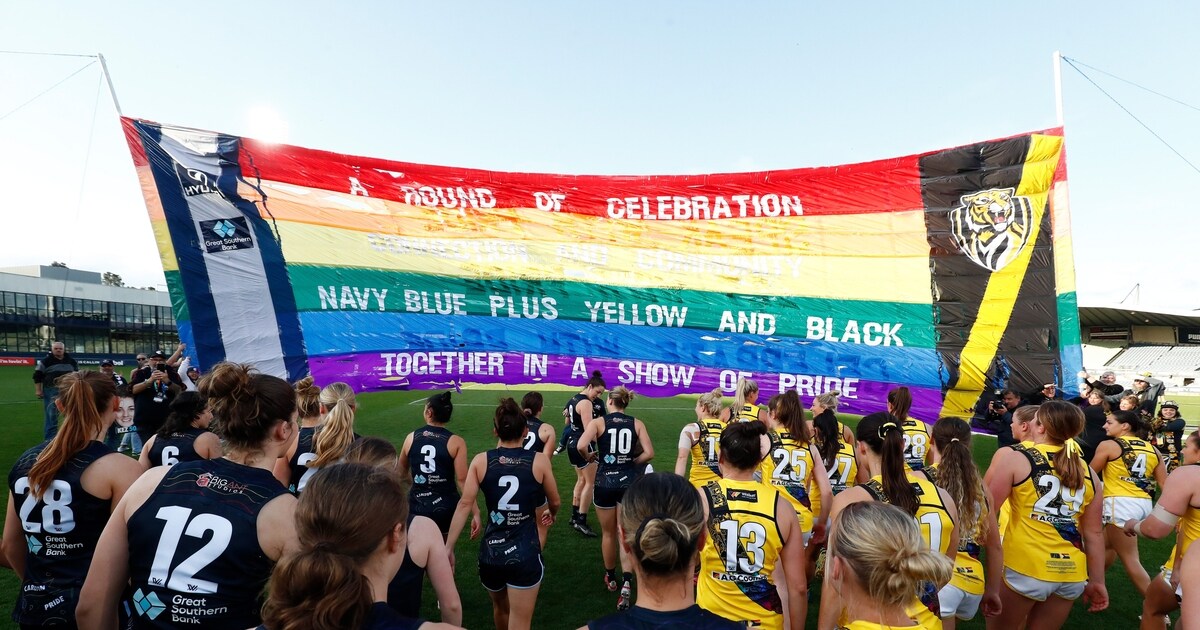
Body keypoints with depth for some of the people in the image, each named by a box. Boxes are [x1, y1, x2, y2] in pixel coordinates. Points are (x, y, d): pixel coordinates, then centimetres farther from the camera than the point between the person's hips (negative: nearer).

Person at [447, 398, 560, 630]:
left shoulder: (481, 461, -4)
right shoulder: (539, 461, -6)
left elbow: (465, 504, -8)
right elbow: (555, 502, 7)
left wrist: (447, 548, -2)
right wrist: (552, 514, 30)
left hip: (490, 551, 3)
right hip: (524, 553, -3)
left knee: (500, 608, 30)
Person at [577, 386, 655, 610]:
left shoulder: (598, 422, -4)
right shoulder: (637, 424, 1)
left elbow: (581, 446, -19)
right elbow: (649, 453, -8)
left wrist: (590, 457, 2)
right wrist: (631, 462, 8)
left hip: (605, 483, -1)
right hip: (629, 483, 1)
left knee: (608, 534, 18)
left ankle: (610, 578, 36)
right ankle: (626, 582, -8)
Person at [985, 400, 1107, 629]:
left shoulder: (1014, 458, -7)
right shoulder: (1087, 472, 8)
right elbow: (1095, 533, 11)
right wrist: (1096, 582, 18)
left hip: (1025, 567, -5)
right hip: (1071, 574, 5)